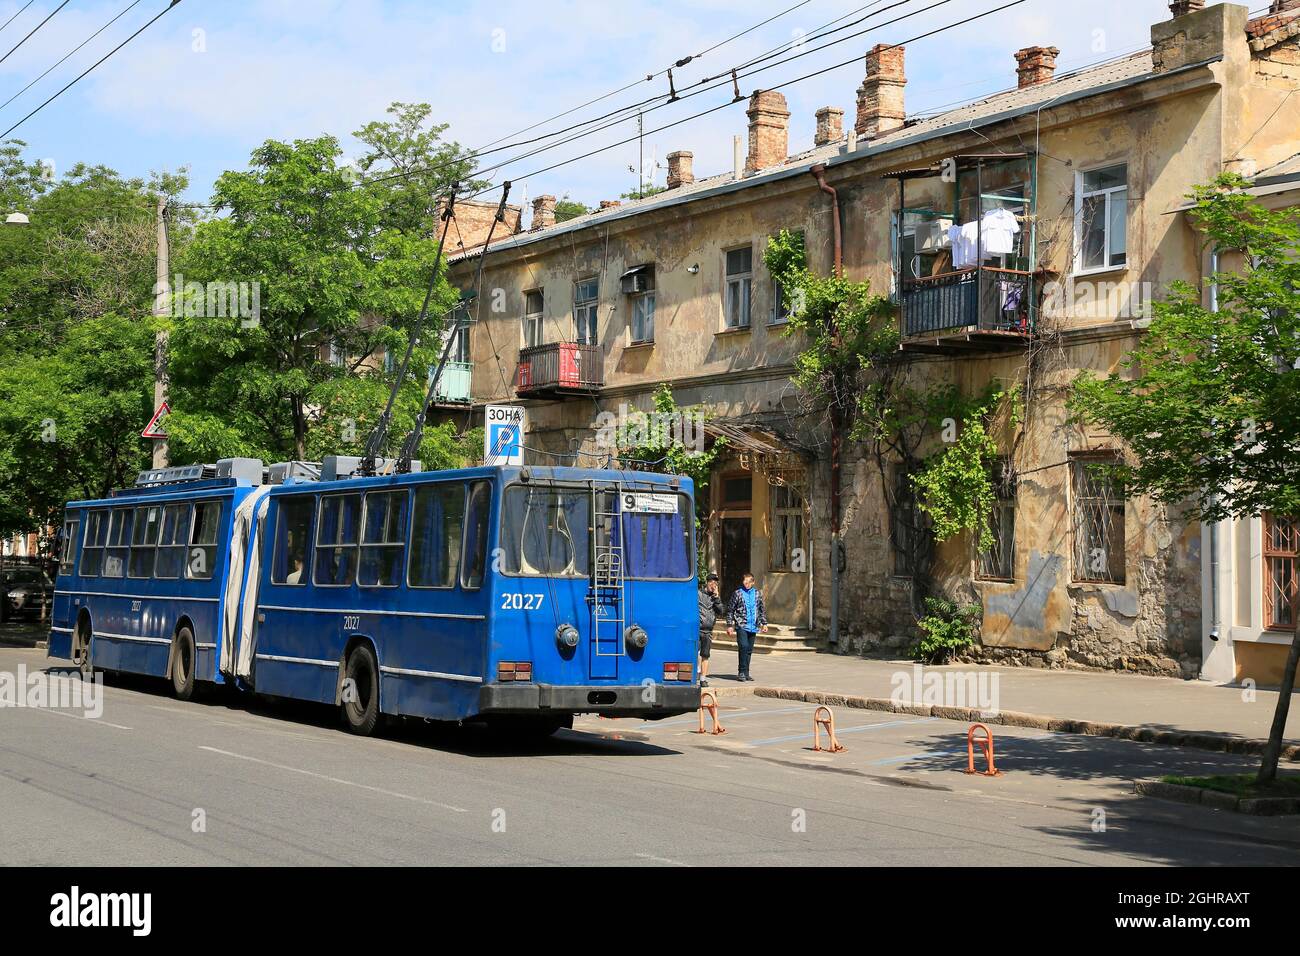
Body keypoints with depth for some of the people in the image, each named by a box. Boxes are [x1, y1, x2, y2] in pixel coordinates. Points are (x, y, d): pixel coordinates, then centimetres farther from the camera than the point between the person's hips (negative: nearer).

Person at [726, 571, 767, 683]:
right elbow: (731, 610, 0)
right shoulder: (738, 593, -1)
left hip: (753, 626, 4)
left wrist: (764, 623, 13)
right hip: (741, 626, -4)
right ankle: (742, 672, -11)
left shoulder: (757, 593, 11)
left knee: (749, 650, 8)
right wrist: (729, 625, -4)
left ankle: (746, 673, 15)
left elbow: (762, 610, 19)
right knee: (743, 647, -16)